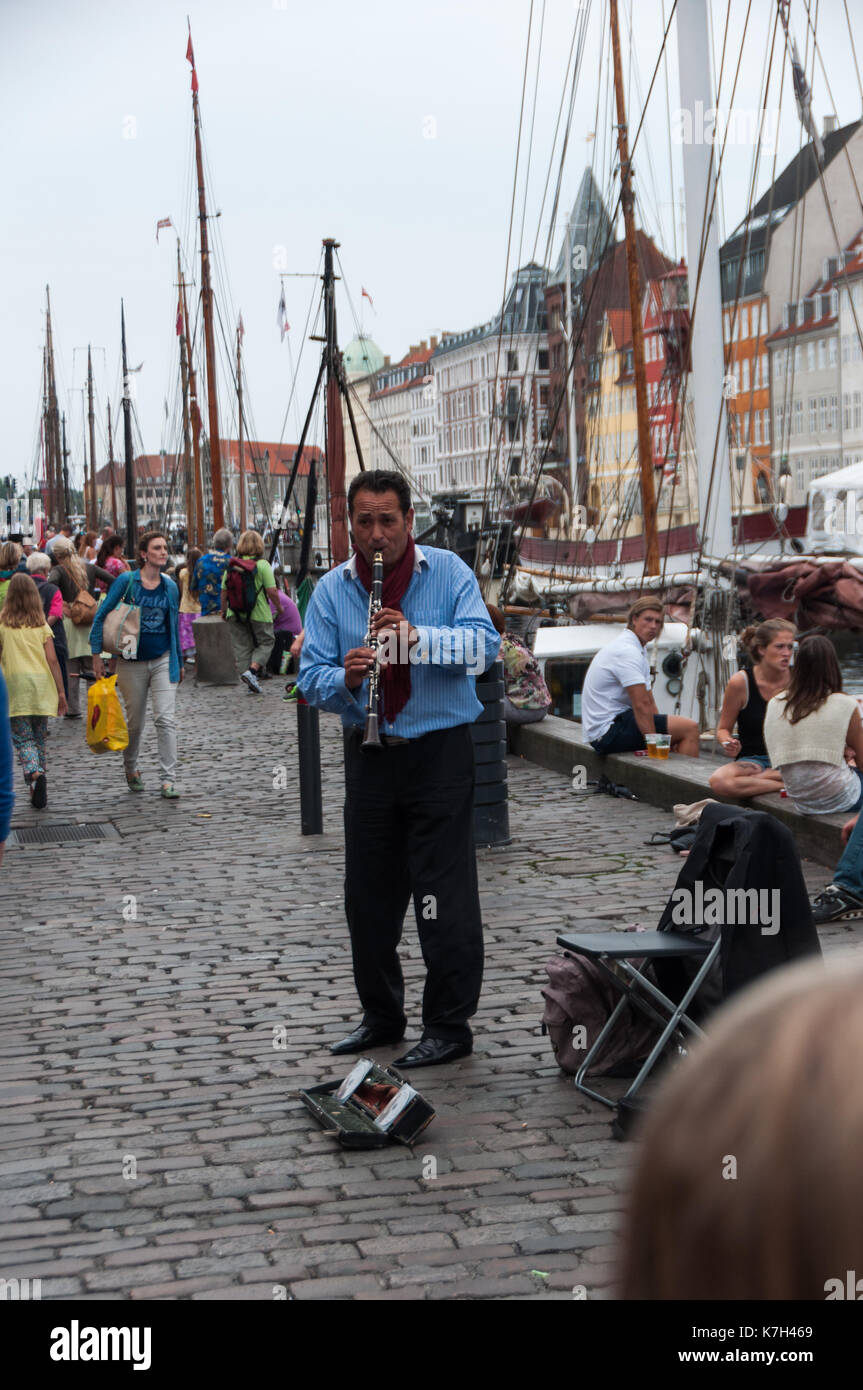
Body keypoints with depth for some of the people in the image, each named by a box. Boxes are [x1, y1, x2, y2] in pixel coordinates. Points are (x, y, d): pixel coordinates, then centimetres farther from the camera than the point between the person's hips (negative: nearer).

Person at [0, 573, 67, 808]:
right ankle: (39, 796, 17)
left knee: (23, 738, 1)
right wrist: (61, 692, 4)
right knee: (40, 738, 13)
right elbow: (52, 660, 0)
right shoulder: (42, 625, 3)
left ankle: (34, 773, -28)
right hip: (41, 684, 2)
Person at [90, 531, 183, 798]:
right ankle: (130, 768, 35)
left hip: (163, 660, 2)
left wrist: (178, 662, 19)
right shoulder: (126, 581, -5)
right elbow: (101, 616, -3)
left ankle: (168, 779, -10)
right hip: (132, 662, -2)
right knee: (135, 721, 10)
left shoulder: (170, 587, 6)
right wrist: (97, 654, -8)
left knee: (165, 718, -10)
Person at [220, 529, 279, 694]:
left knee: (242, 646, 10)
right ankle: (252, 670, -10)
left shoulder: (231, 565, 2)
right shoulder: (263, 565, -10)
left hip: (235, 613, 4)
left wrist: (224, 611, 17)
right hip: (259, 613, -4)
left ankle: (251, 680, 10)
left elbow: (224, 591, 4)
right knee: (265, 642, 11)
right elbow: (272, 591, -13)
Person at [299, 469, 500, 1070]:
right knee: (369, 895, 10)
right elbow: (312, 679, -1)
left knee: (444, 896, -4)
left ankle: (449, 1026, 6)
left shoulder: (449, 573, -1)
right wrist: (345, 678, -23)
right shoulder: (333, 589, 5)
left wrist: (420, 638, -29)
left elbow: (484, 644, -15)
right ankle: (381, 1016, 26)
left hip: (440, 754, -3)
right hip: (369, 755, 4)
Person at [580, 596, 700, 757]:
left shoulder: (638, 650, 16)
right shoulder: (627, 651, -17)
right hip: (610, 732, -11)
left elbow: (649, 702, 13)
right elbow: (641, 705, -22)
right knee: (689, 728, -14)